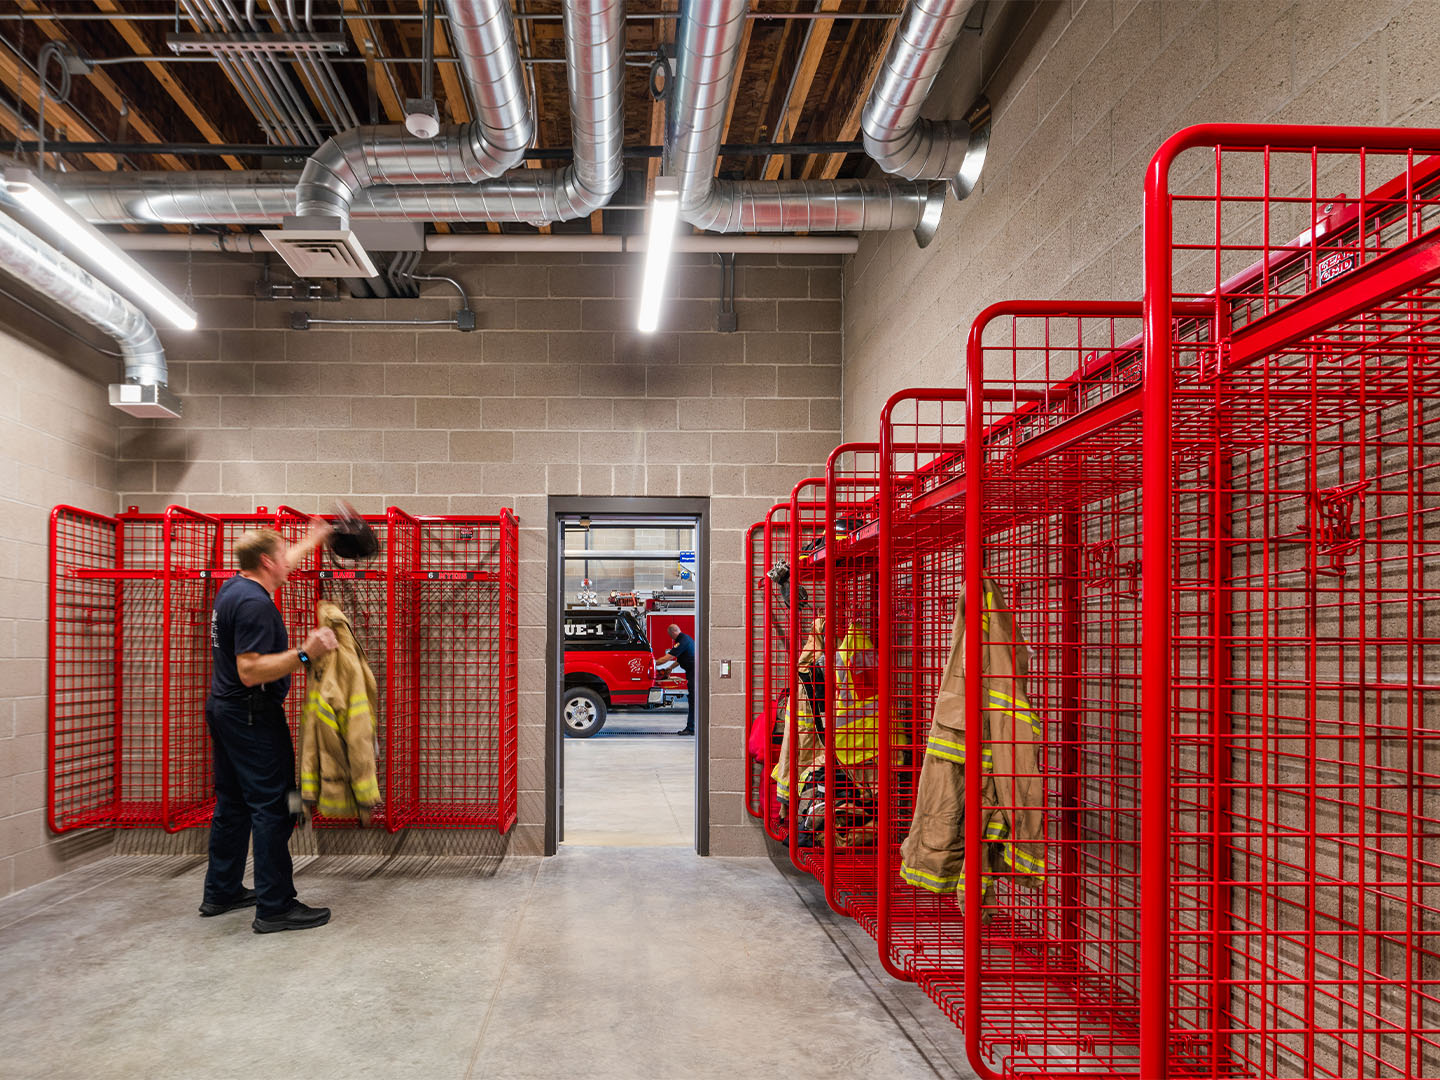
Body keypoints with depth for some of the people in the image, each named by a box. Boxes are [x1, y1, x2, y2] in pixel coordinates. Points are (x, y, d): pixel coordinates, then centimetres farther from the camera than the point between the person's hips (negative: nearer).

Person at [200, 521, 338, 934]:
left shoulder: (233, 587, 9)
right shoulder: (254, 604, -21)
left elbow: (278, 568, 31)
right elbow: (251, 672, -27)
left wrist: (311, 541, 41)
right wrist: (304, 654, -31)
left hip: (223, 709, 11)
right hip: (252, 716, -10)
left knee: (232, 803, 17)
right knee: (272, 806, -7)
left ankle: (221, 892, 26)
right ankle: (274, 907, -4)